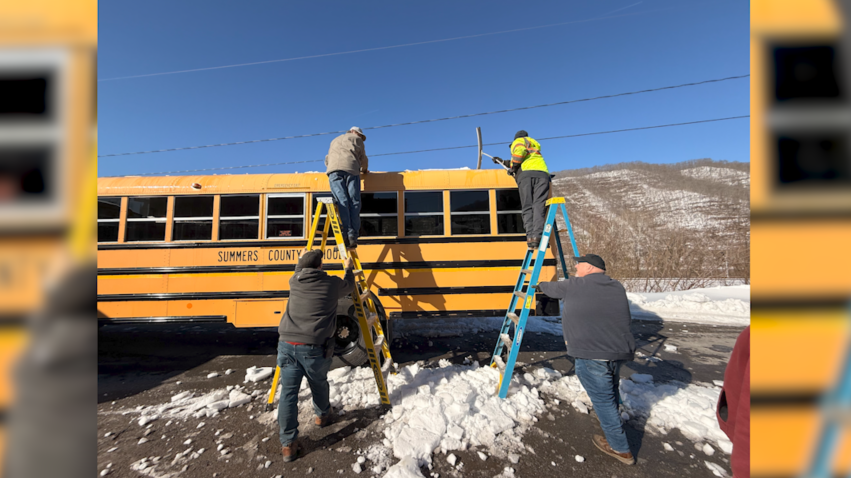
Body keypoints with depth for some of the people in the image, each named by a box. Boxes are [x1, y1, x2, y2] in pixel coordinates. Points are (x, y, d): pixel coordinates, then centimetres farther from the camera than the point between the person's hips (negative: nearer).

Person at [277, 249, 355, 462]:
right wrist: (349, 269, 36)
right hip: (313, 347, -2)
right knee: (319, 384, 23)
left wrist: (302, 260, 51)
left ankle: (288, 444, 17)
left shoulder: (294, 281, 6)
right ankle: (322, 415, 47)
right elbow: (349, 286, 18)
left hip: (287, 344, 3)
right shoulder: (332, 284, -3)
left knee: (288, 392, 11)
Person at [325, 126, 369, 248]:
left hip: (333, 169, 3)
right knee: (354, 202, -9)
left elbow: (327, 160, 35)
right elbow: (363, 159, 25)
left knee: (341, 201, -14)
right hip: (351, 168, -3)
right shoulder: (356, 139, 29)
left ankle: (346, 234, -29)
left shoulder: (334, 141, 41)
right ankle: (353, 236, -22)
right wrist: (364, 170, 42)